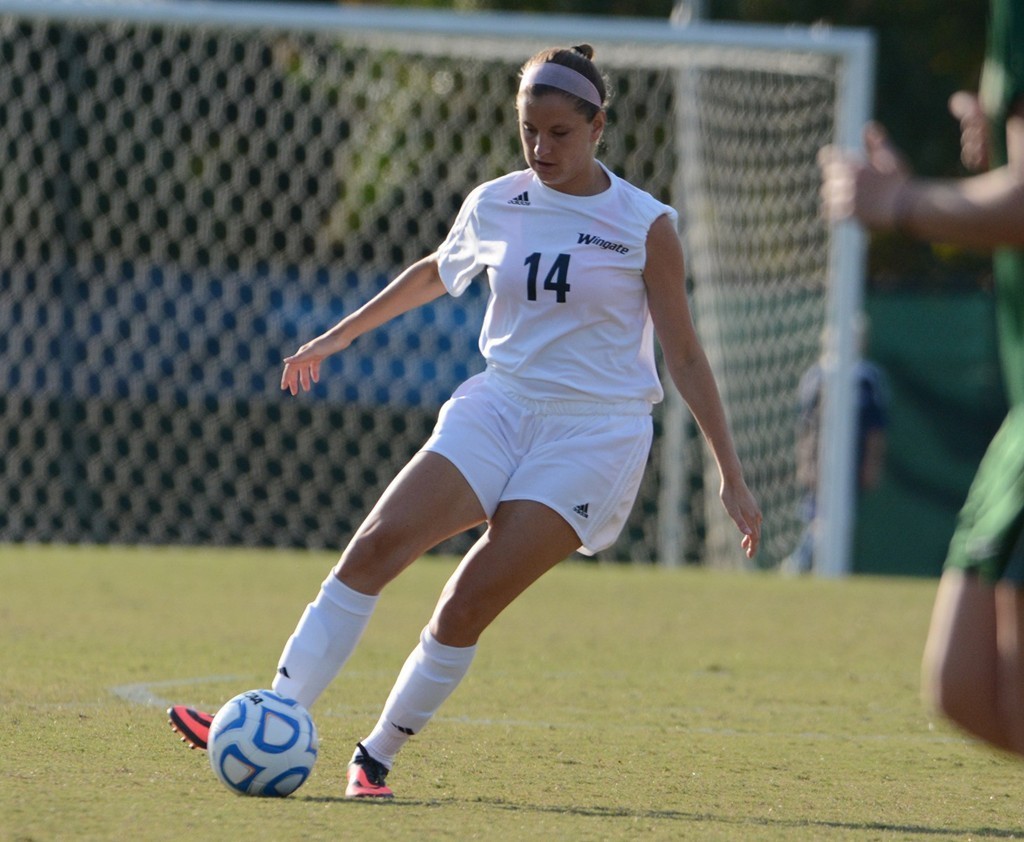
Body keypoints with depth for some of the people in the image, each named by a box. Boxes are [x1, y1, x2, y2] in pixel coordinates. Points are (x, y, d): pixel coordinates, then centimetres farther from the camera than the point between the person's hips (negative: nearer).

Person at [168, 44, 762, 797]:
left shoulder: (644, 226, -6)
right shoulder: (494, 206, 5)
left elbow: (683, 353, 0)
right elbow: (434, 274, 27)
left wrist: (731, 475, -2)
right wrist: (337, 337, 33)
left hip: (593, 433, -4)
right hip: (498, 408, 4)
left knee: (470, 601, -15)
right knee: (376, 545, -17)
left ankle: (377, 758, 0)